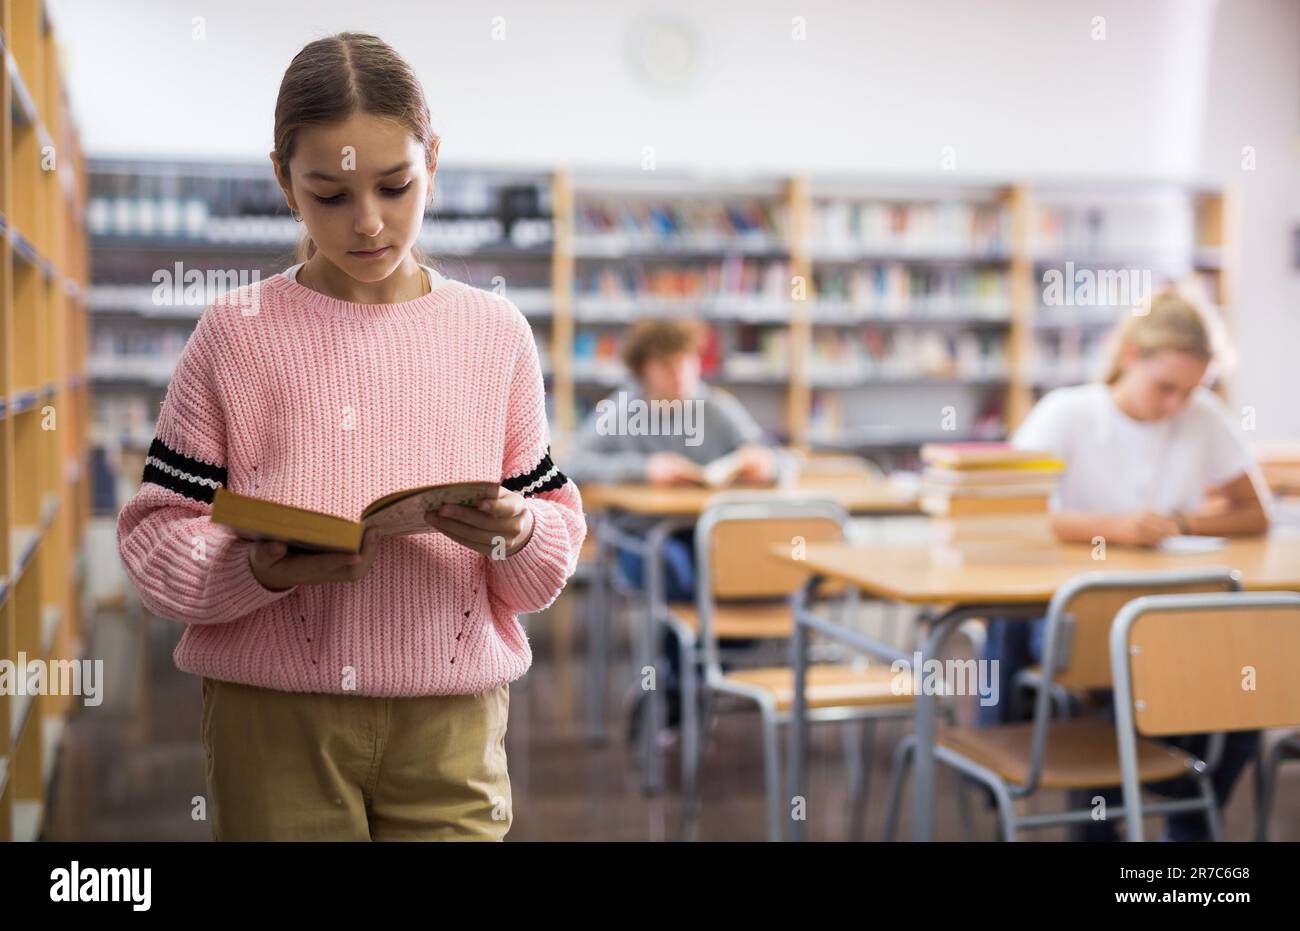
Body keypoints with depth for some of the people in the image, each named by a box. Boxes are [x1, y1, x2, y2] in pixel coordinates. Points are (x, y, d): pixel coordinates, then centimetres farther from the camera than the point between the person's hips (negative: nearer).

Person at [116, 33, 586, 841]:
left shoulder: (497, 334, 4)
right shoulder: (235, 334, -2)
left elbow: (556, 550, 7)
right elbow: (155, 535, -2)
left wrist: (516, 536, -16)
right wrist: (261, 569, -20)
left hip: (451, 720, 1)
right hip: (276, 715, -1)